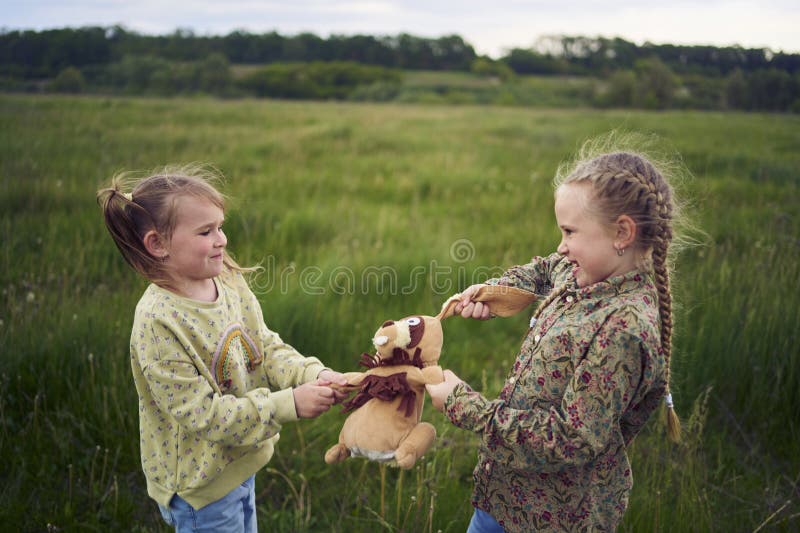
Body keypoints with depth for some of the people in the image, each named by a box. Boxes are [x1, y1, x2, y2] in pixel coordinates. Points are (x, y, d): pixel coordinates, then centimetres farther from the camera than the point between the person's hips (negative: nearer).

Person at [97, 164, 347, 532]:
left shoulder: (230, 283, -6)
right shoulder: (157, 321, -27)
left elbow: (267, 349, 1)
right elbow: (201, 413, -26)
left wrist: (312, 374, -18)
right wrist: (288, 404, -29)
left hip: (240, 463, 7)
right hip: (199, 484, -7)